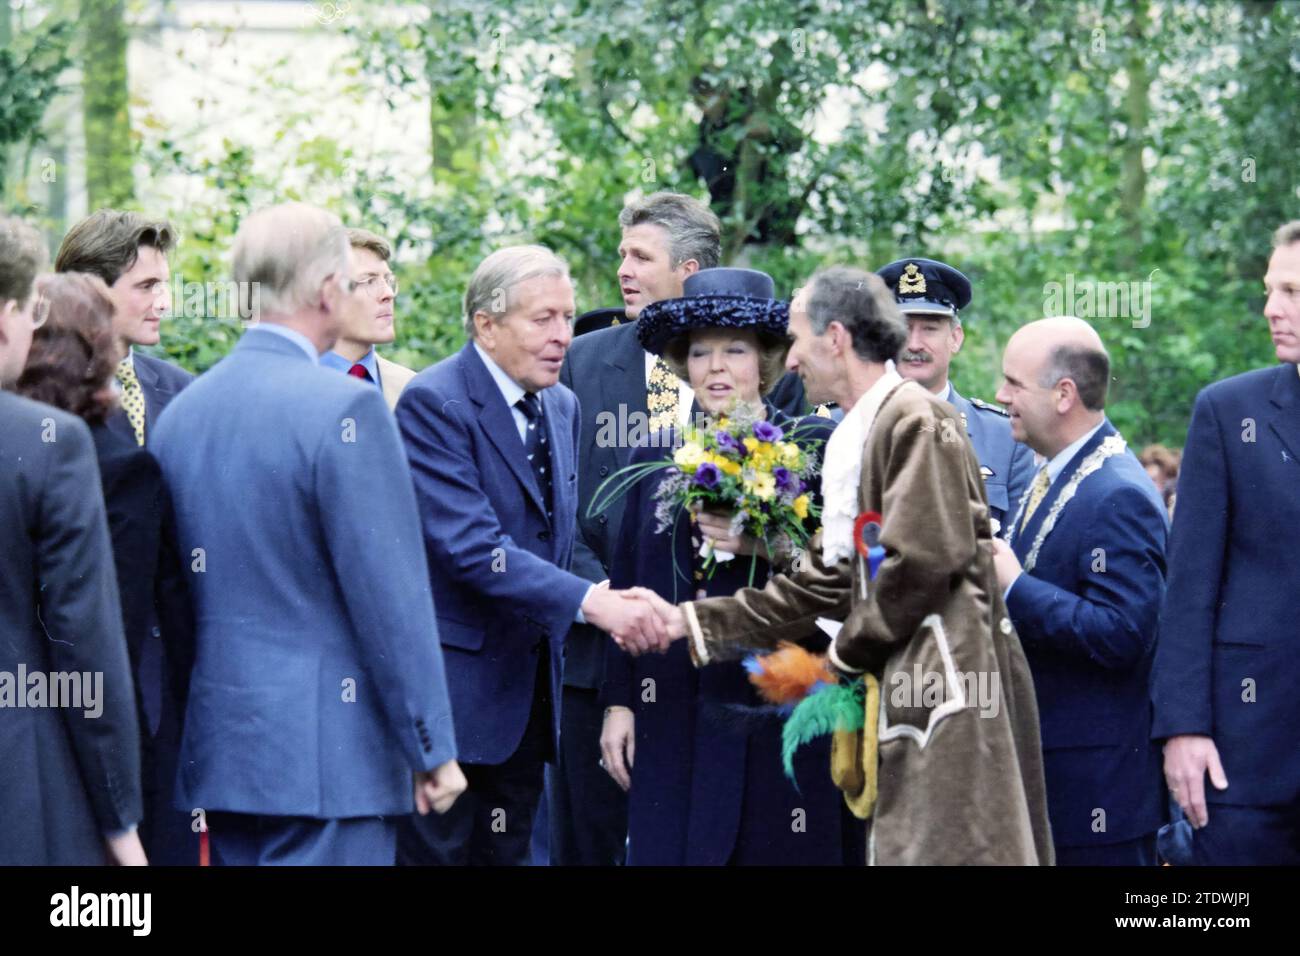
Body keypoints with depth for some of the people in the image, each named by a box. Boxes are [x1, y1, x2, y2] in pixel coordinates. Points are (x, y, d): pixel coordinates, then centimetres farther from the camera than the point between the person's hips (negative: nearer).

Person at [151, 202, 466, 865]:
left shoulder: (178, 412, 9)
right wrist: (433, 747, -8)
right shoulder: (345, 409, -13)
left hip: (214, 750, 7)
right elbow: (391, 594, -14)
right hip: (327, 755, -7)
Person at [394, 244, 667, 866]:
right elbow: (471, 546, -23)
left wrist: (613, 605, -1)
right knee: (436, 850, -4)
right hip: (455, 686, -7)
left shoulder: (562, 407, 12)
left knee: (506, 852, 10)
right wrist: (589, 602, -30)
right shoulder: (434, 403, -14)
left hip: (530, 688, 8)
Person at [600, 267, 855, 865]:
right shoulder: (657, 456, 12)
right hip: (677, 717, 4)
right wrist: (619, 702, 10)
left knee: (780, 851, -2)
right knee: (670, 849, 0)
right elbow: (627, 585, 14)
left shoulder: (815, 446, -1)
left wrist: (765, 547, -20)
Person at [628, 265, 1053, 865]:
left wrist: (850, 648, -7)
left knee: (950, 848, -10)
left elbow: (927, 557, -19)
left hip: (946, 677, -10)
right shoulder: (851, 441, 18)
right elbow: (823, 584, 19)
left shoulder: (912, 418, -11)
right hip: (905, 690, 10)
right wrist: (691, 621, 16)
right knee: (901, 849, 10)